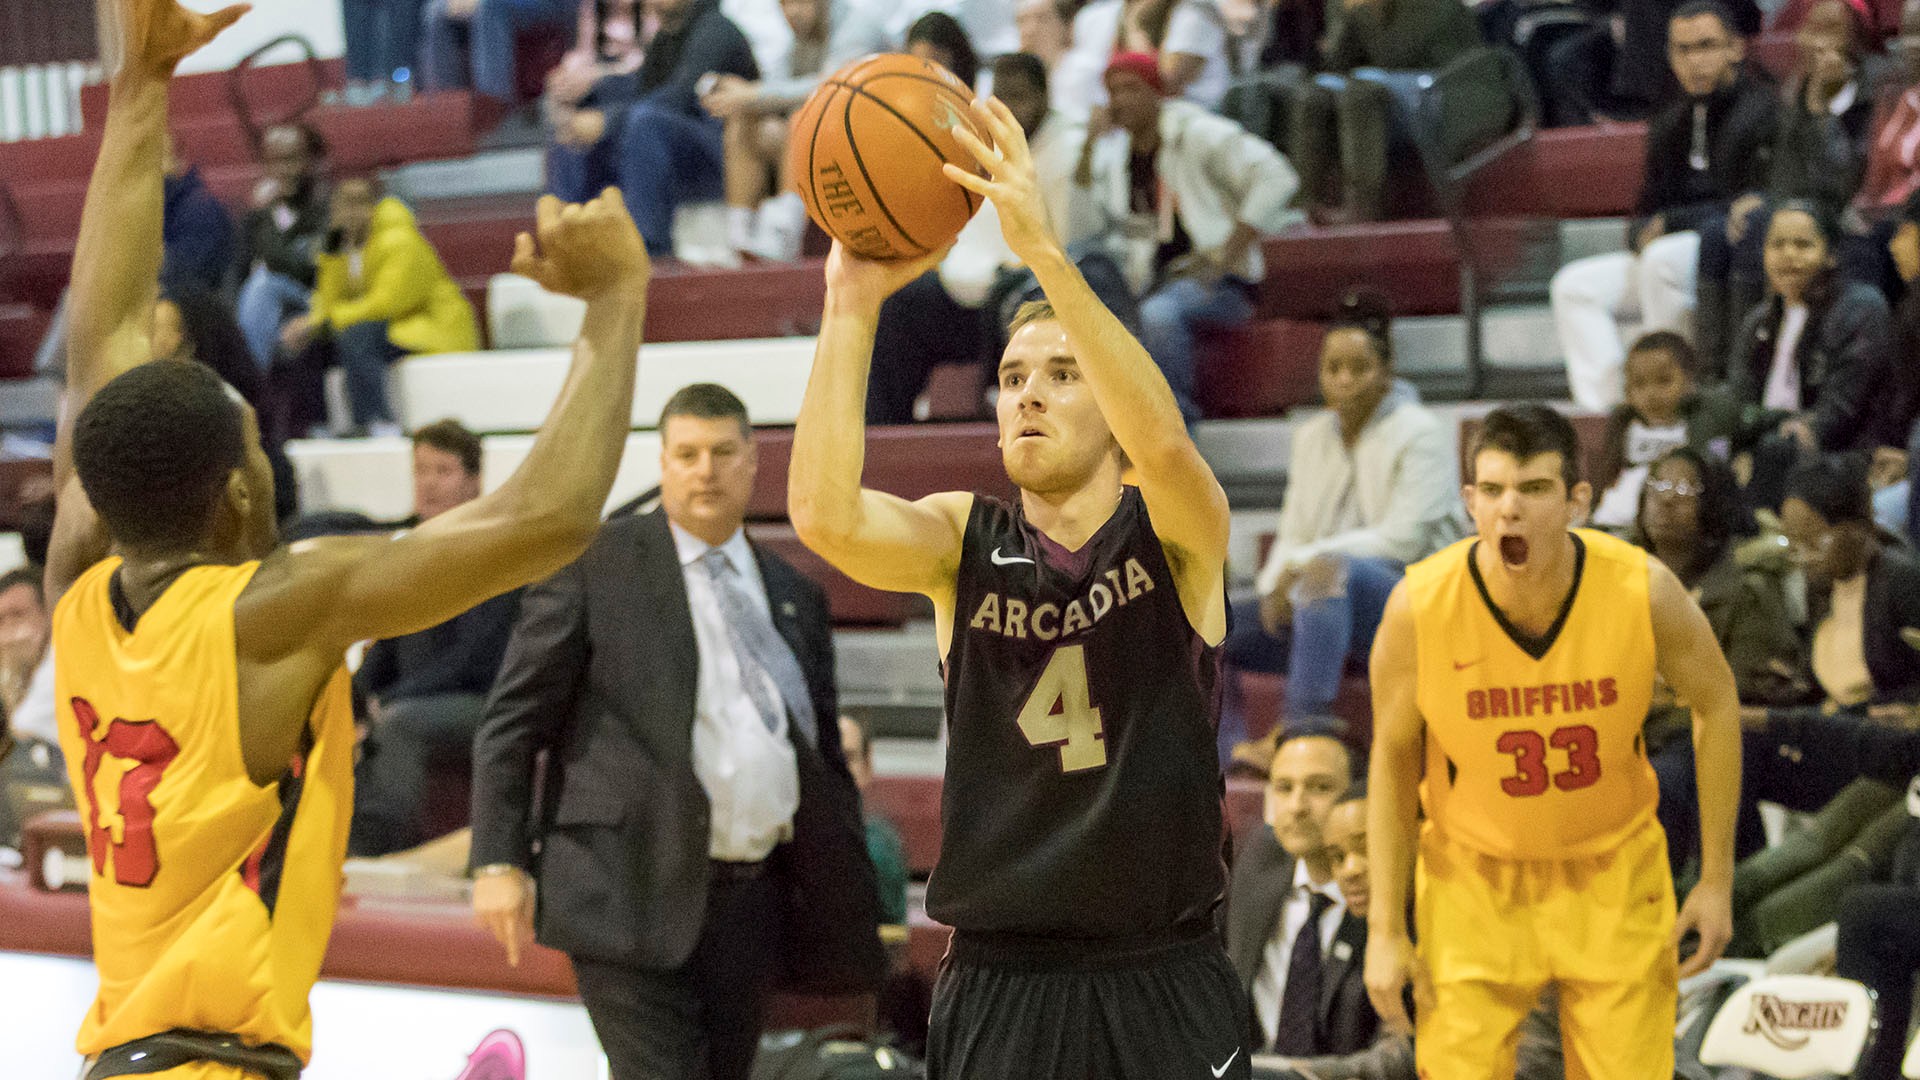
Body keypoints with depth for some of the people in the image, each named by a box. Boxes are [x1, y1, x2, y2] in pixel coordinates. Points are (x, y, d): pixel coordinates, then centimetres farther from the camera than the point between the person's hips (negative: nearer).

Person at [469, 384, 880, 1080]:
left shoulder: (796, 597, 16)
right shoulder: (594, 564, 1)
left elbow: (825, 756, 21)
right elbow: (512, 723, -1)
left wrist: (852, 896, 16)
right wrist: (499, 861, -10)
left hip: (752, 899, 5)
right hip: (634, 893, -5)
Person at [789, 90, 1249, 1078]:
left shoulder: (1176, 534, -3)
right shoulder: (961, 540, 2)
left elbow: (1163, 440, -26)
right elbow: (823, 515, -18)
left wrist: (1042, 250, -35)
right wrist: (852, 305, -25)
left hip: (1163, 986, -1)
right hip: (998, 986, 1)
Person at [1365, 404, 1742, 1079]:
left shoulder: (1644, 590, -22)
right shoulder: (1419, 605, -22)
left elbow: (1716, 704, -2)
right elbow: (1393, 757, -6)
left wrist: (1717, 879, -2)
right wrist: (1385, 929, -5)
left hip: (1613, 875, 1)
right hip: (1473, 879, -1)